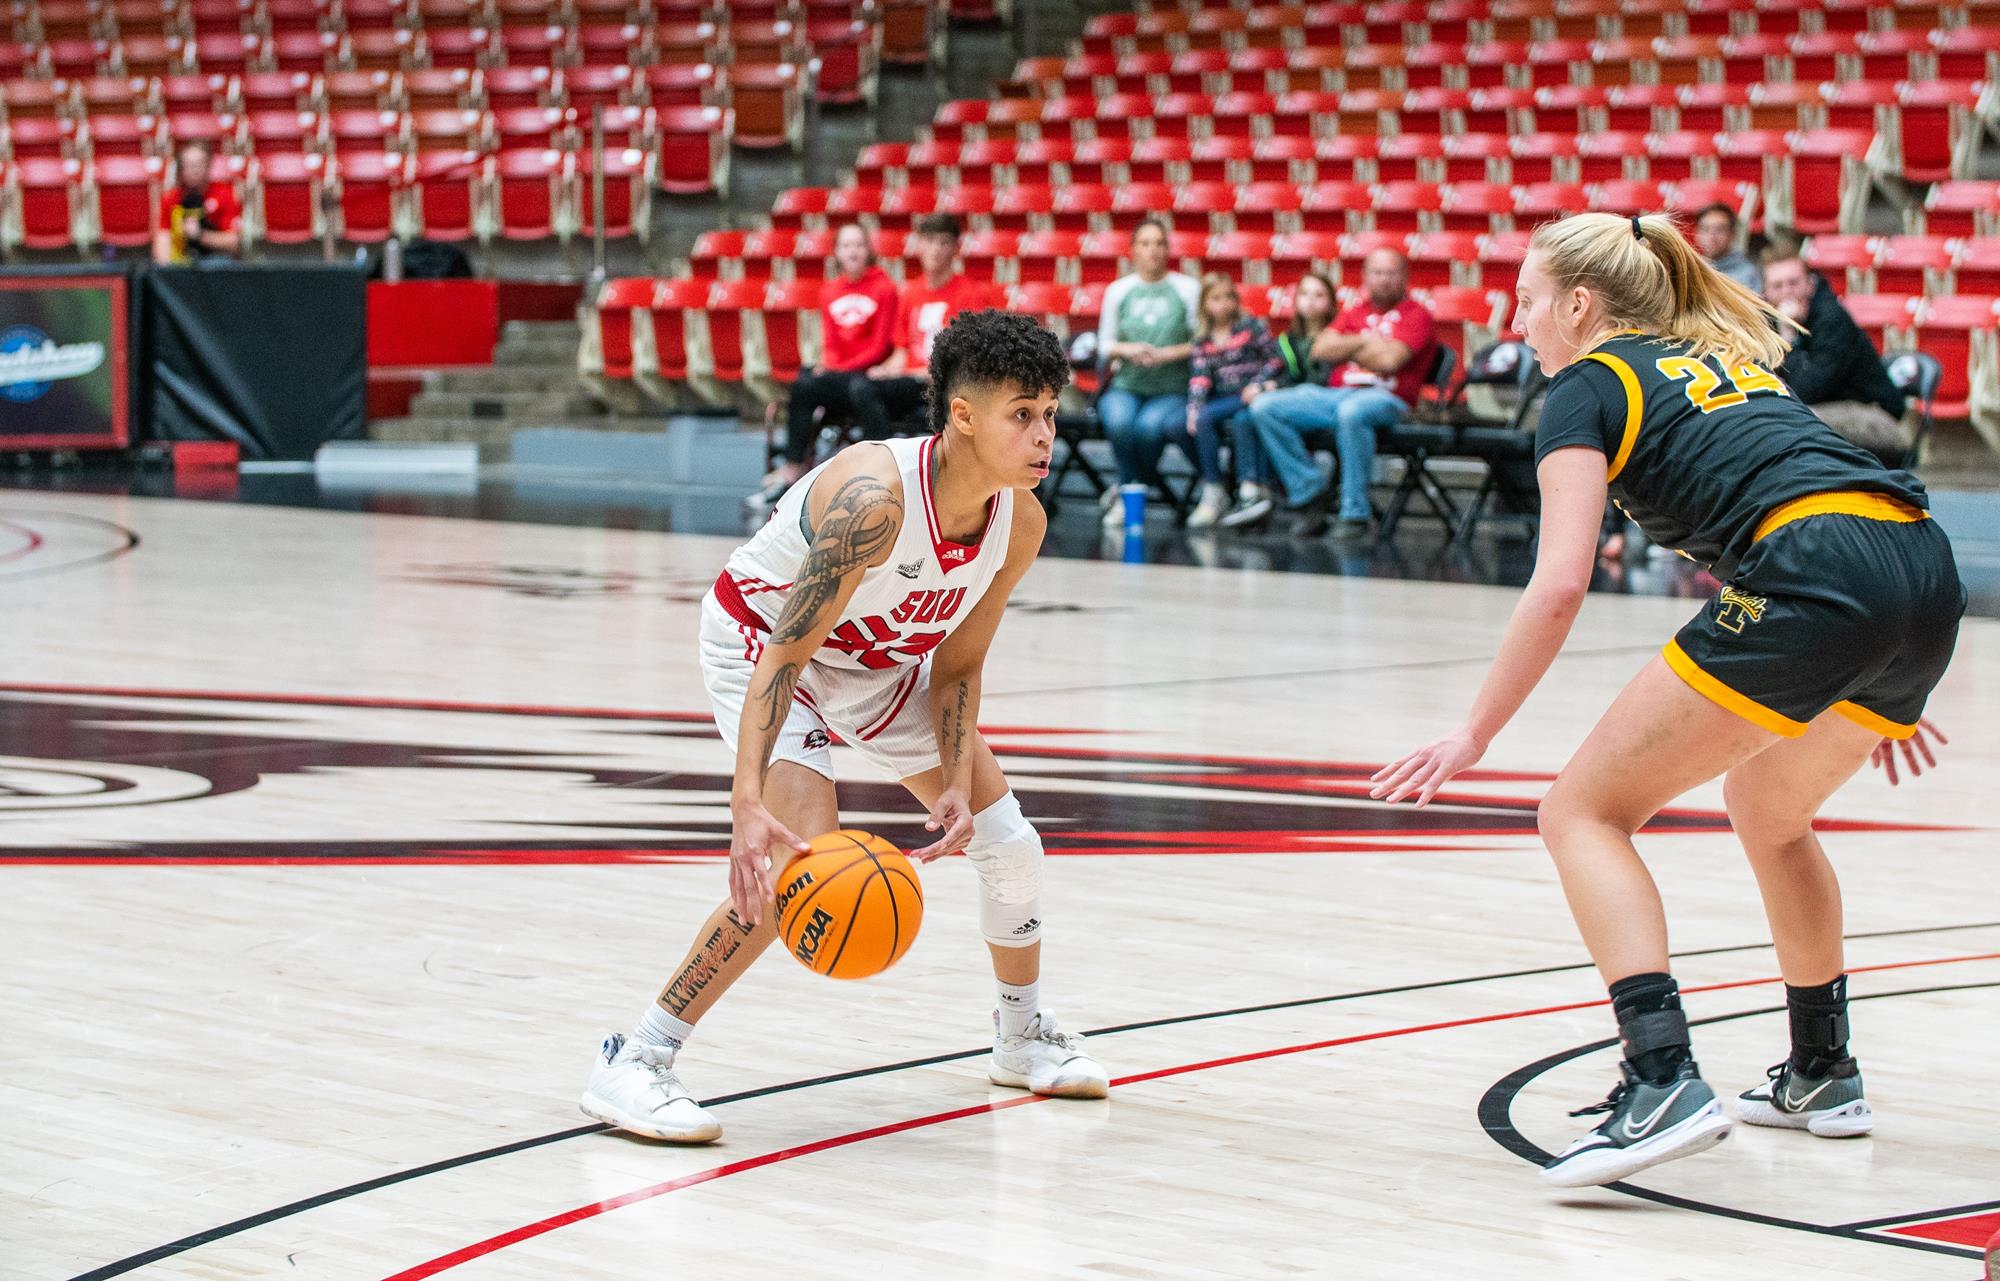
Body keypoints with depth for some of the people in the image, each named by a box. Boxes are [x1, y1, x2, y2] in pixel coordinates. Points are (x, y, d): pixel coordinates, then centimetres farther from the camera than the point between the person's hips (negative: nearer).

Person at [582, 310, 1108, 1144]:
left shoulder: (1021, 524, -17)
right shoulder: (875, 496, -38)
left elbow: (957, 666, -3)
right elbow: (785, 655, -39)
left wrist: (957, 784, -15)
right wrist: (750, 803, -48)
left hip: (879, 659, 8)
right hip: (759, 639, -7)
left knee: (1009, 846, 10)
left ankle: (1024, 1039, 36)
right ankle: (631, 1066, -20)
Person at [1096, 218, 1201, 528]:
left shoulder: (1187, 289, 4)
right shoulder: (1118, 290, 11)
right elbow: (1104, 345, 13)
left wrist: (1168, 354, -15)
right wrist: (1127, 349, -9)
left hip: (1173, 390, -2)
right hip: (1126, 386, 2)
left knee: (1149, 425, -35)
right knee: (1118, 421, -34)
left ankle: (1129, 489, -4)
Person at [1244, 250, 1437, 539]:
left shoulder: (1415, 315, 5)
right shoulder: (1355, 312, 22)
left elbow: (1389, 360, -10)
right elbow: (1321, 350, 8)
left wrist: (1346, 349, 4)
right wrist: (1367, 342, -1)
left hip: (1385, 398, -6)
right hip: (1336, 393, 6)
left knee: (1352, 411, -43)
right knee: (1265, 407, -14)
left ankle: (1355, 514, -33)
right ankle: (1310, 490, -7)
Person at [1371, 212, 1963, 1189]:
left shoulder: (1588, 386, 10)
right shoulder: (1726, 358, 32)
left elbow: (1559, 584, -2)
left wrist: (1475, 734, 4)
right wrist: (1874, 695, 40)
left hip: (1811, 579, -8)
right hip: (1927, 570, 8)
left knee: (1583, 811, -1)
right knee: (1768, 811, 32)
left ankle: (1663, 1082, -17)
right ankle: (1822, 1075, 39)